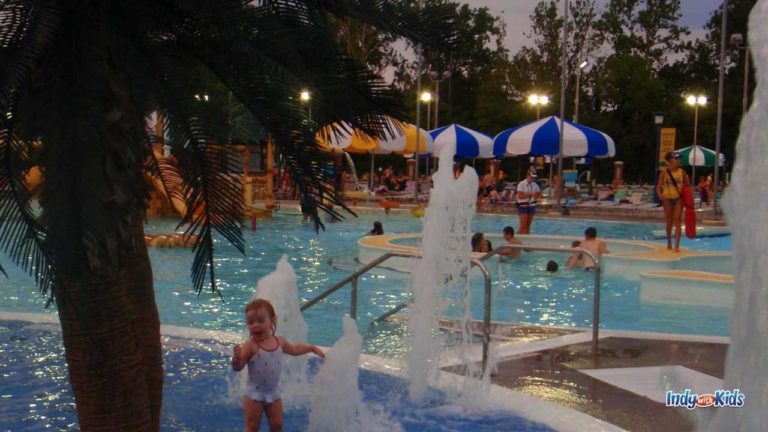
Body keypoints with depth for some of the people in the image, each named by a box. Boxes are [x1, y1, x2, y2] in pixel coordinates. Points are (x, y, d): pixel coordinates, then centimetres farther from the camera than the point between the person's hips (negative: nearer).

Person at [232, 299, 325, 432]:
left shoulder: (279, 342, -3)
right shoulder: (250, 346, -21)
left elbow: (294, 349, 19)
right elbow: (237, 368, -27)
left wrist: (312, 348, 25)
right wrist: (237, 359, -49)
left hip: (273, 393, 5)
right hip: (254, 393, -5)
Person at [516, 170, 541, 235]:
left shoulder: (535, 185, 6)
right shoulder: (521, 184, -11)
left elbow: (539, 194, 14)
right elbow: (520, 196, -19)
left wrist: (536, 196, -8)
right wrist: (529, 194, -22)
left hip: (531, 206, 6)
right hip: (523, 206, -6)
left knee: (528, 225, 6)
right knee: (523, 225, -12)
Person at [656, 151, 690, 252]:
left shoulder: (682, 172, 0)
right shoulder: (664, 173, -4)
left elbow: (688, 185, 8)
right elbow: (658, 186, -5)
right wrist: (660, 195, -23)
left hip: (678, 198, 0)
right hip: (668, 199, 0)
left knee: (677, 221, -9)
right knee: (669, 222, 10)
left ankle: (677, 246, -13)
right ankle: (669, 243, 27)